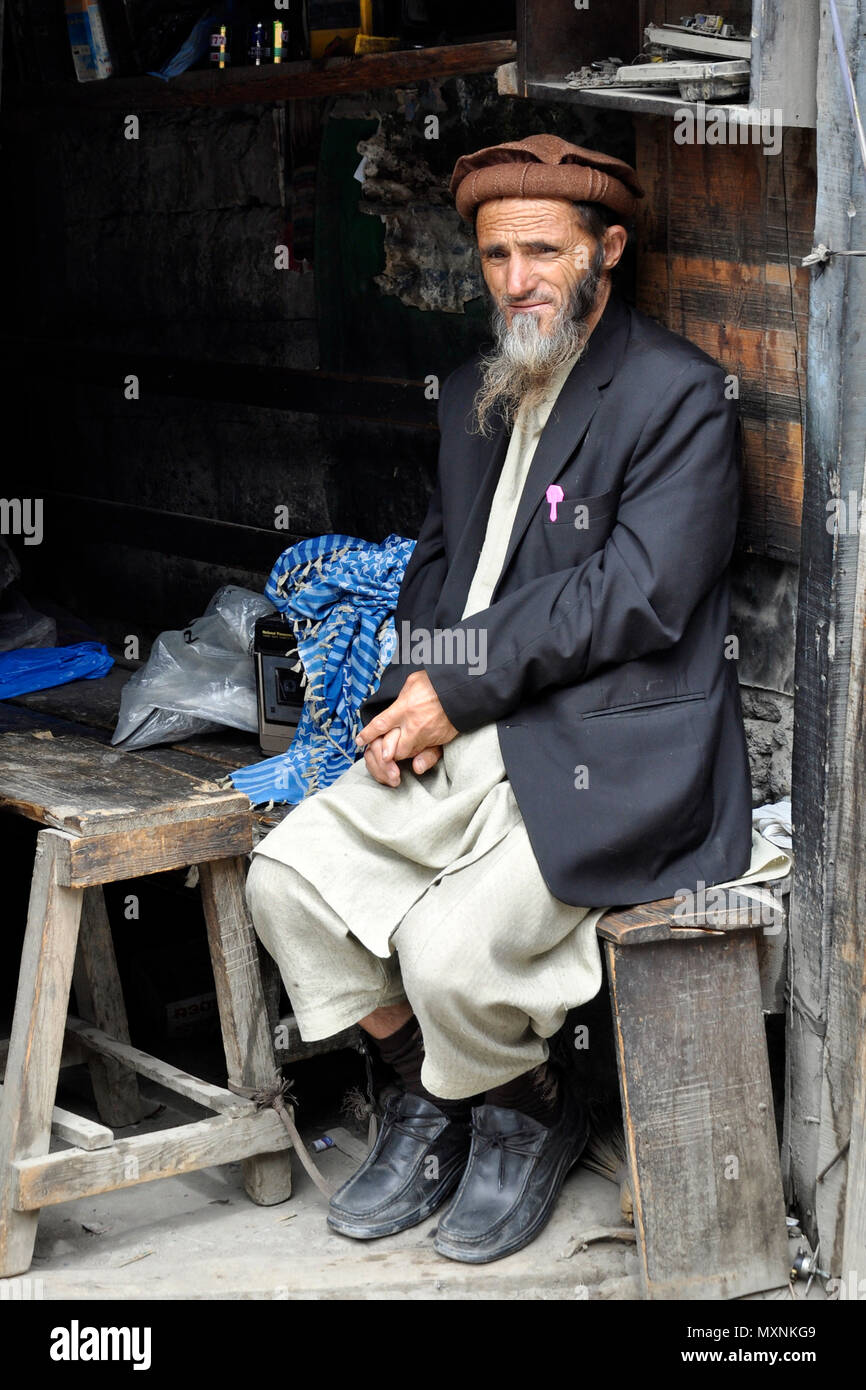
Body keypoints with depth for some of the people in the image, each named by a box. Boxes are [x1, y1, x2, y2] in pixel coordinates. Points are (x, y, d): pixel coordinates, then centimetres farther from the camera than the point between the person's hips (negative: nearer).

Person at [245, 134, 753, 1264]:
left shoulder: (677, 391, -8)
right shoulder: (475, 397, 17)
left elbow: (639, 595, -17)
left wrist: (459, 686, -15)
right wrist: (409, 696, -1)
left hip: (611, 754, -8)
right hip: (471, 740, 8)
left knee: (449, 948, -24)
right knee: (286, 874, -7)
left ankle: (528, 1115, 11)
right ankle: (436, 1097, 14)